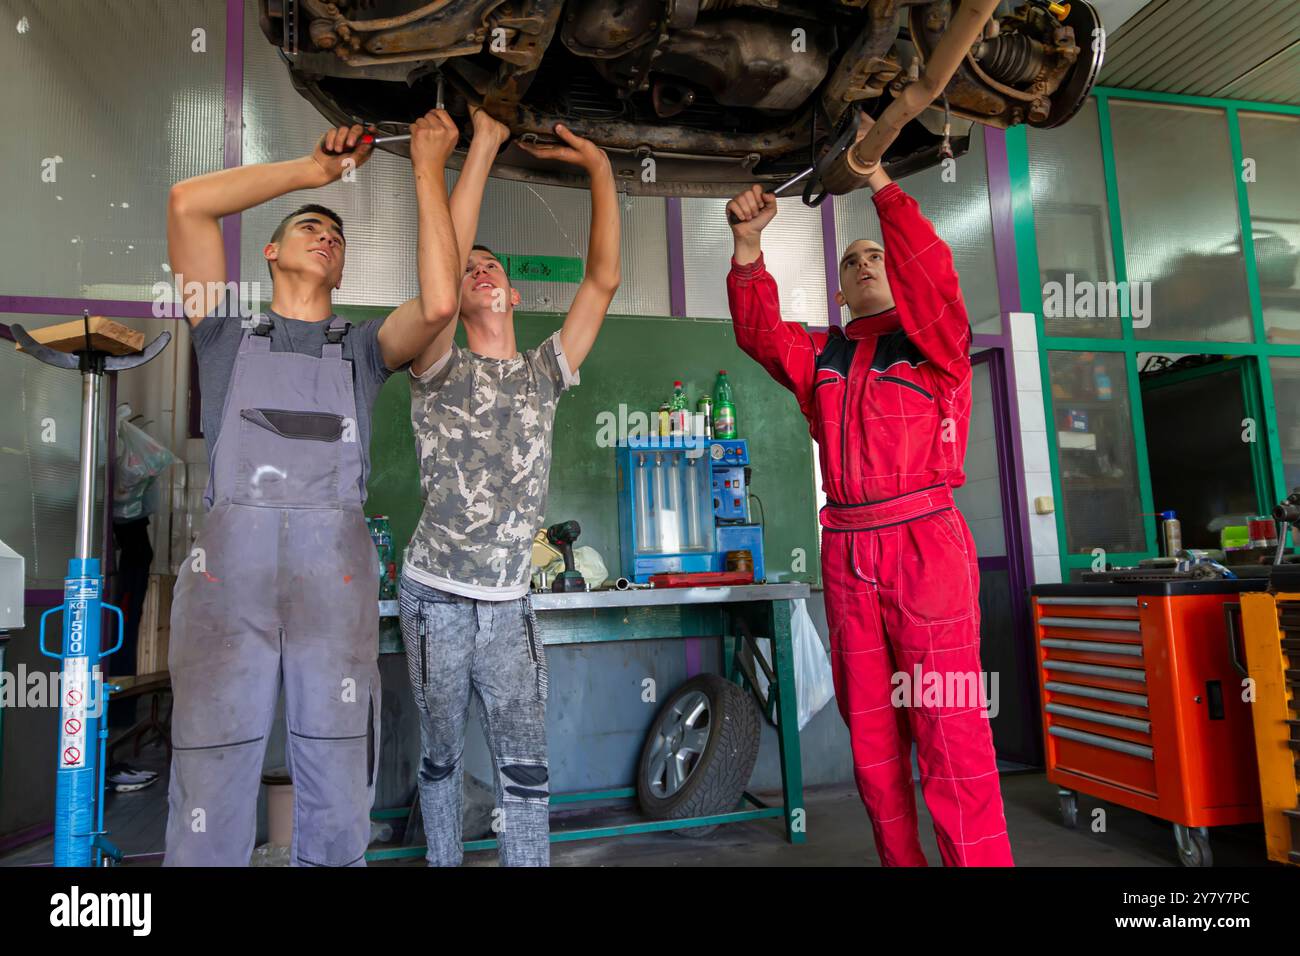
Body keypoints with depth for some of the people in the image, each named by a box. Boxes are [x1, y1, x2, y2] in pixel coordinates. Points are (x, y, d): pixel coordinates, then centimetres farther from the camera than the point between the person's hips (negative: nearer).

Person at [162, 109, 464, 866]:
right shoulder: (228, 336, 20)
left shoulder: (362, 350, 22)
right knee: (210, 810, -1)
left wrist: (429, 170, 9)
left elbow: (439, 304, 1)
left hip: (337, 566, 1)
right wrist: (314, 170, 14)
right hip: (229, 557, -1)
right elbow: (188, 203, 8)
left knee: (338, 816, 4)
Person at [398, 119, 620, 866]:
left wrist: (600, 168, -3)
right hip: (436, 598, -1)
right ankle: (444, 861, 32)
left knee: (526, 766, 4)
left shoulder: (545, 373, 5)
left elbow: (604, 280, 0)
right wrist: (484, 145, -14)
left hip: (509, 605, 2)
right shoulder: (440, 373, -3)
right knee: (442, 755, 13)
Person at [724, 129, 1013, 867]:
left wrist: (879, 182, -8)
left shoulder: (935, 338, 9)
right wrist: (749, 242, -5)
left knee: (951, 737, -7)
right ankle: (899, 860, 22)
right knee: (871, 740, 9)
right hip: (846, 551, 4)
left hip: (925, 543, -4)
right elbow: (759, 334, 4)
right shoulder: (822, 355, 19)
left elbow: (932, 271, -9)